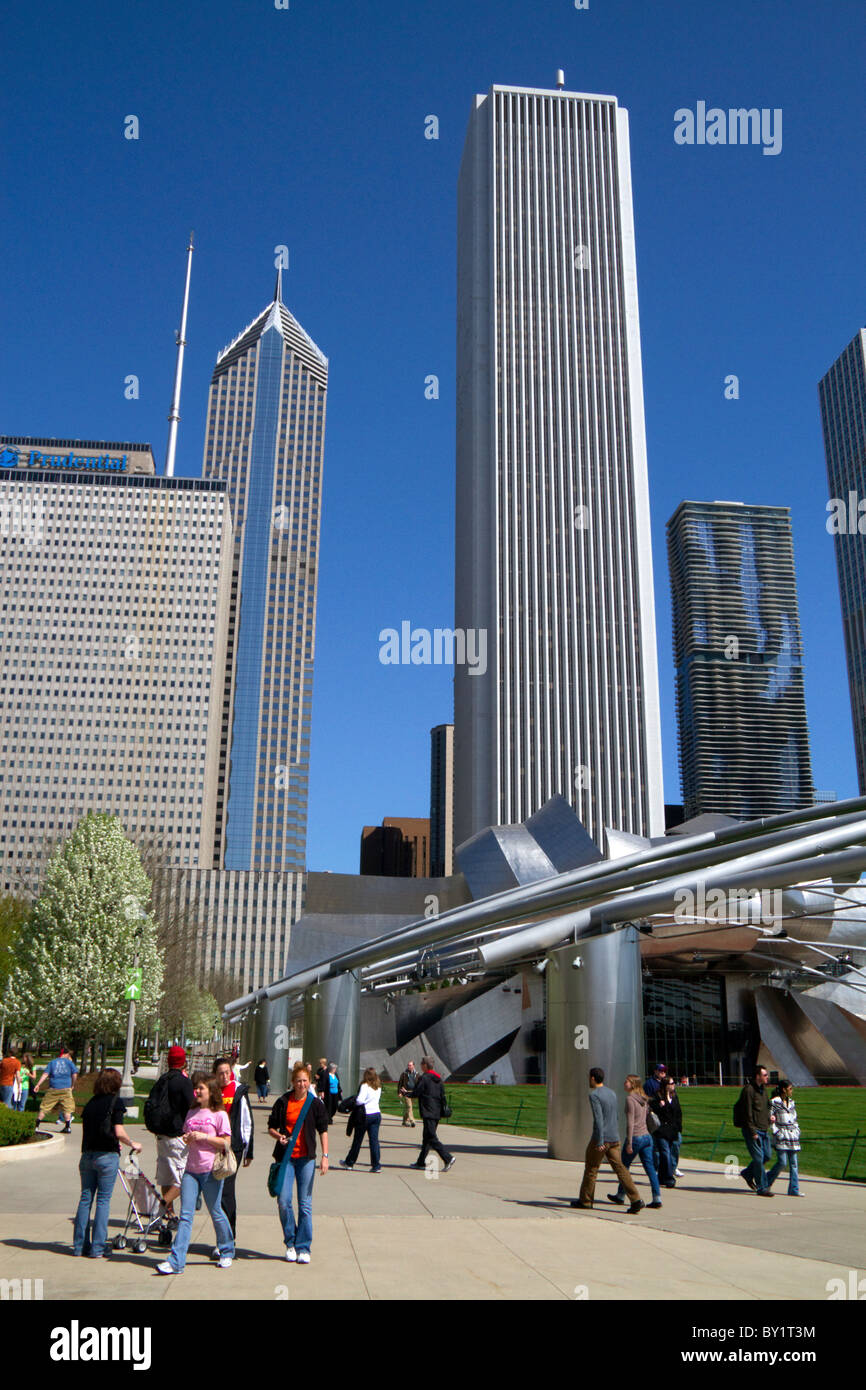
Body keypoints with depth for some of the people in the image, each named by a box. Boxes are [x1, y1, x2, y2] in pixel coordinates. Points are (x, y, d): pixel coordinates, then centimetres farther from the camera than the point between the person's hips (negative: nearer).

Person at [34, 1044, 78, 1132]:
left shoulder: (52, 1062, 11)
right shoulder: (69, 1062, 6)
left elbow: (45, 1074, 0)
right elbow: (75, 1074, 0)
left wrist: (38, 1084, -4)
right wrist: (72, 1085, 12)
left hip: (53, 1089, 1)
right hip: (65, 1088, -1)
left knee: (44, 1107, 9)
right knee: (67, 1109, 6)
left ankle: (36, 1125, 7)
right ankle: (68, 1127, 3)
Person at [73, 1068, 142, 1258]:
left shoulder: (91, 1102, 10)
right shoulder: (115, 1101, -6)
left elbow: (86, 1128, 13)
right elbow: (119, 1132, -12)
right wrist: (133, 1144, 6)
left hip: (87, 1155, 5)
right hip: (107, 1156, -5)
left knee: (85, 1198, 12)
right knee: (103, 1200, 3)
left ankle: (79, 1245, 16)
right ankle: (97, 1248, 4)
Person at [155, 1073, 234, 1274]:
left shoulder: (219, 1114, -5)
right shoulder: (191, 1113, 12)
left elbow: (226, 1142, -7)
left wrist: (204, 1137, -16)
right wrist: (187, 1139, -1)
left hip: (211, 1170, -5)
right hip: (191, 1169, 5)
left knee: (216, 1213, 6)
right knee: (185, 1215, -2)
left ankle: (227, 1253, 26)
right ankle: (175, 1261, -4)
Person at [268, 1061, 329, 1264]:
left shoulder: (315, 1104, 1)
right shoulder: (283, 1102, 1)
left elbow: (323, 1131, 3)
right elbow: (271, 1127, 9)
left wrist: (325, 1156, -5)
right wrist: (278, 1136, -12)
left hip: (306, 1157, 0)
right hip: (286, 1156, 0)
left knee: (305, 1204, 1)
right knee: (283, 1201, -5)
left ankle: (303, 1248, 10)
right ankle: (290, 1243, 15)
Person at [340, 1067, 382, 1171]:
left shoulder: (365, 1086, -14)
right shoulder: (378, 1087, 6)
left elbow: (360, 1100, -25)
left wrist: (354, 1101, -4)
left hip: (366, 1115, -5)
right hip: (377, 1114, 5)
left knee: (357, 1140, 9)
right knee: (374, 1140, 5)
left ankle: (349, 1162, 25)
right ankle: (376, 1165, -1)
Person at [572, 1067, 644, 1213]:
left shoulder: (594, 1095, -12)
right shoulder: (612, 1093, 15)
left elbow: (598, 1119, -20)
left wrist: (600, 1141, -22)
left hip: (601, 1139, -7)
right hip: (614, 1138, 7)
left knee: (591, 1169, 7)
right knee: (619, 1168, 3)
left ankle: (585, 1200, 17)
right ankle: (636, 1201, -7)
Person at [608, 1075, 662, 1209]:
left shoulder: (630, 1099, -13)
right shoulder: (644, 1099, 11)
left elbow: (630, 1122, -17)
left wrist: (629, 1143, -16)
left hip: (635, 1137, -7)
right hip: (647, 1136, 7)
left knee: (624, 1166, 10)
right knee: (650, 1168, 6)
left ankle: (620, 1196, 21)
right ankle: (657, 1199, 1)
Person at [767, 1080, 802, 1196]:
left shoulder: (791, 1102, 14)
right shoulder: (774, 1102, -7)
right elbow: (770, 1119, -7)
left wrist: (797, 1130, 9)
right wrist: (777, 1133, -13)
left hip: (793, 1135, 6)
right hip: (781, 1137, -6)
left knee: (794, 1163, 3)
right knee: (782, 1162, -9)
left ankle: (794, 1190, 6)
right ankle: (766, 1182, 11)